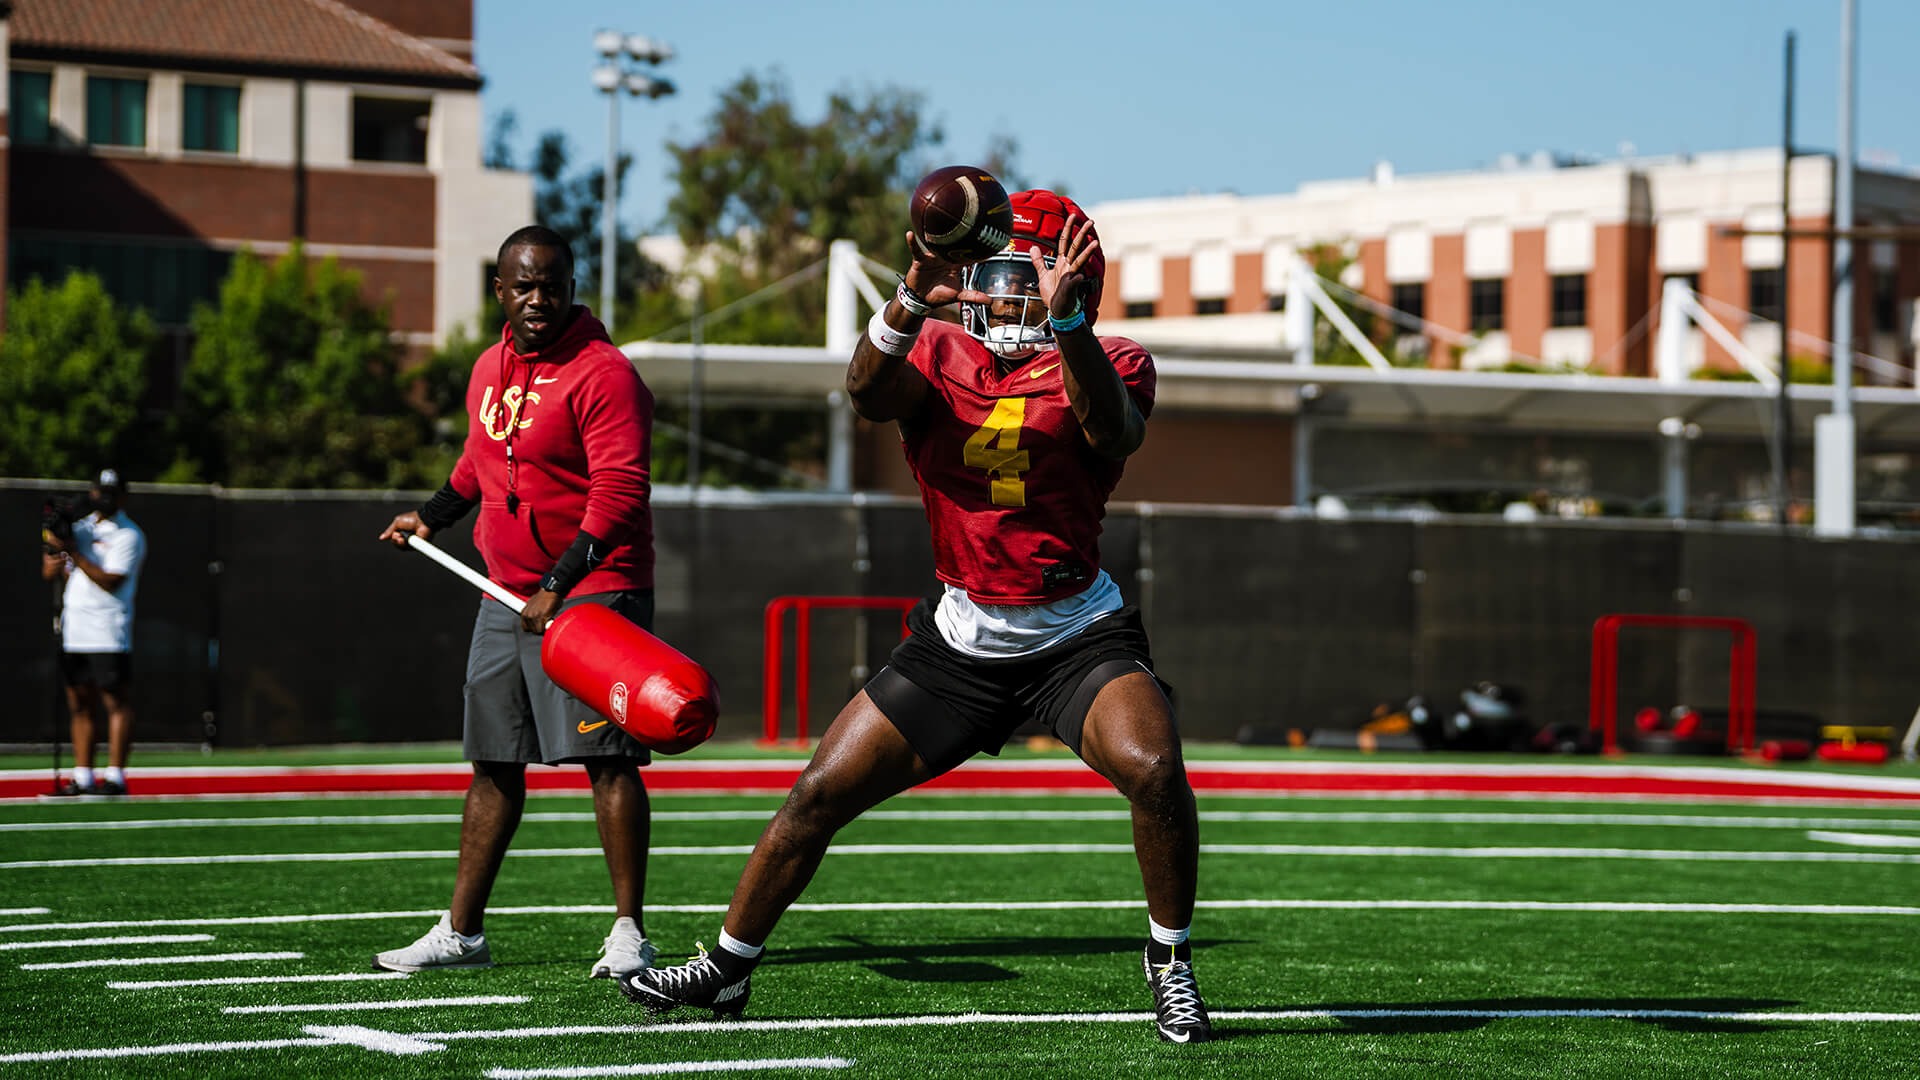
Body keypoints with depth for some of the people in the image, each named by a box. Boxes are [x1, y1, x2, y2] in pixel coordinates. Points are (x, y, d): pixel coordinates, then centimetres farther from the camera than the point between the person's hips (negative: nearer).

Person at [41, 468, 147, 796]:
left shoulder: (128, 535, -4)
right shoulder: (80, 527, 17)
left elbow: (111, 582, -15)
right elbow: (50, 573, 18)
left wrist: (73, 553, -18)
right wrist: (52, 549, -4)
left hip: (108, 633, -7)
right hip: (73, 631, 7)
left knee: (116, 703, -7)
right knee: (79, 705, 8)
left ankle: (115, 777, -7)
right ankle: (82, 776, 12)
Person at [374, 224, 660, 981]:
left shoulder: (603, 373, -13)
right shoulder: (490, 370, 12)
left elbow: (618, 494, -19)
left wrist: (559, 587, -24)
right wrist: (430, 517, 33)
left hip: (592, 590, -8)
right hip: (507, 596, 8)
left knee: (607, 759, -11)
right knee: (494, 764, 12)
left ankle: (629, 933, -8)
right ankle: (462, 932, 19)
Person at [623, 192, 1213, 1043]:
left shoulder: (1108, 365, -7)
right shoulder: (939, 356, -1)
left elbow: (1114, 430, -31)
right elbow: (869, 391, -23)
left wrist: (1064, 320, -47)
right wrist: (914, 299, -42)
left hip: (1079, 638, -3)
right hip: (959, 643, 3)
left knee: (1153, 770, -27)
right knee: (820, 795, 3)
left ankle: (1170, 964, -5)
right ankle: (727, 968, 21)